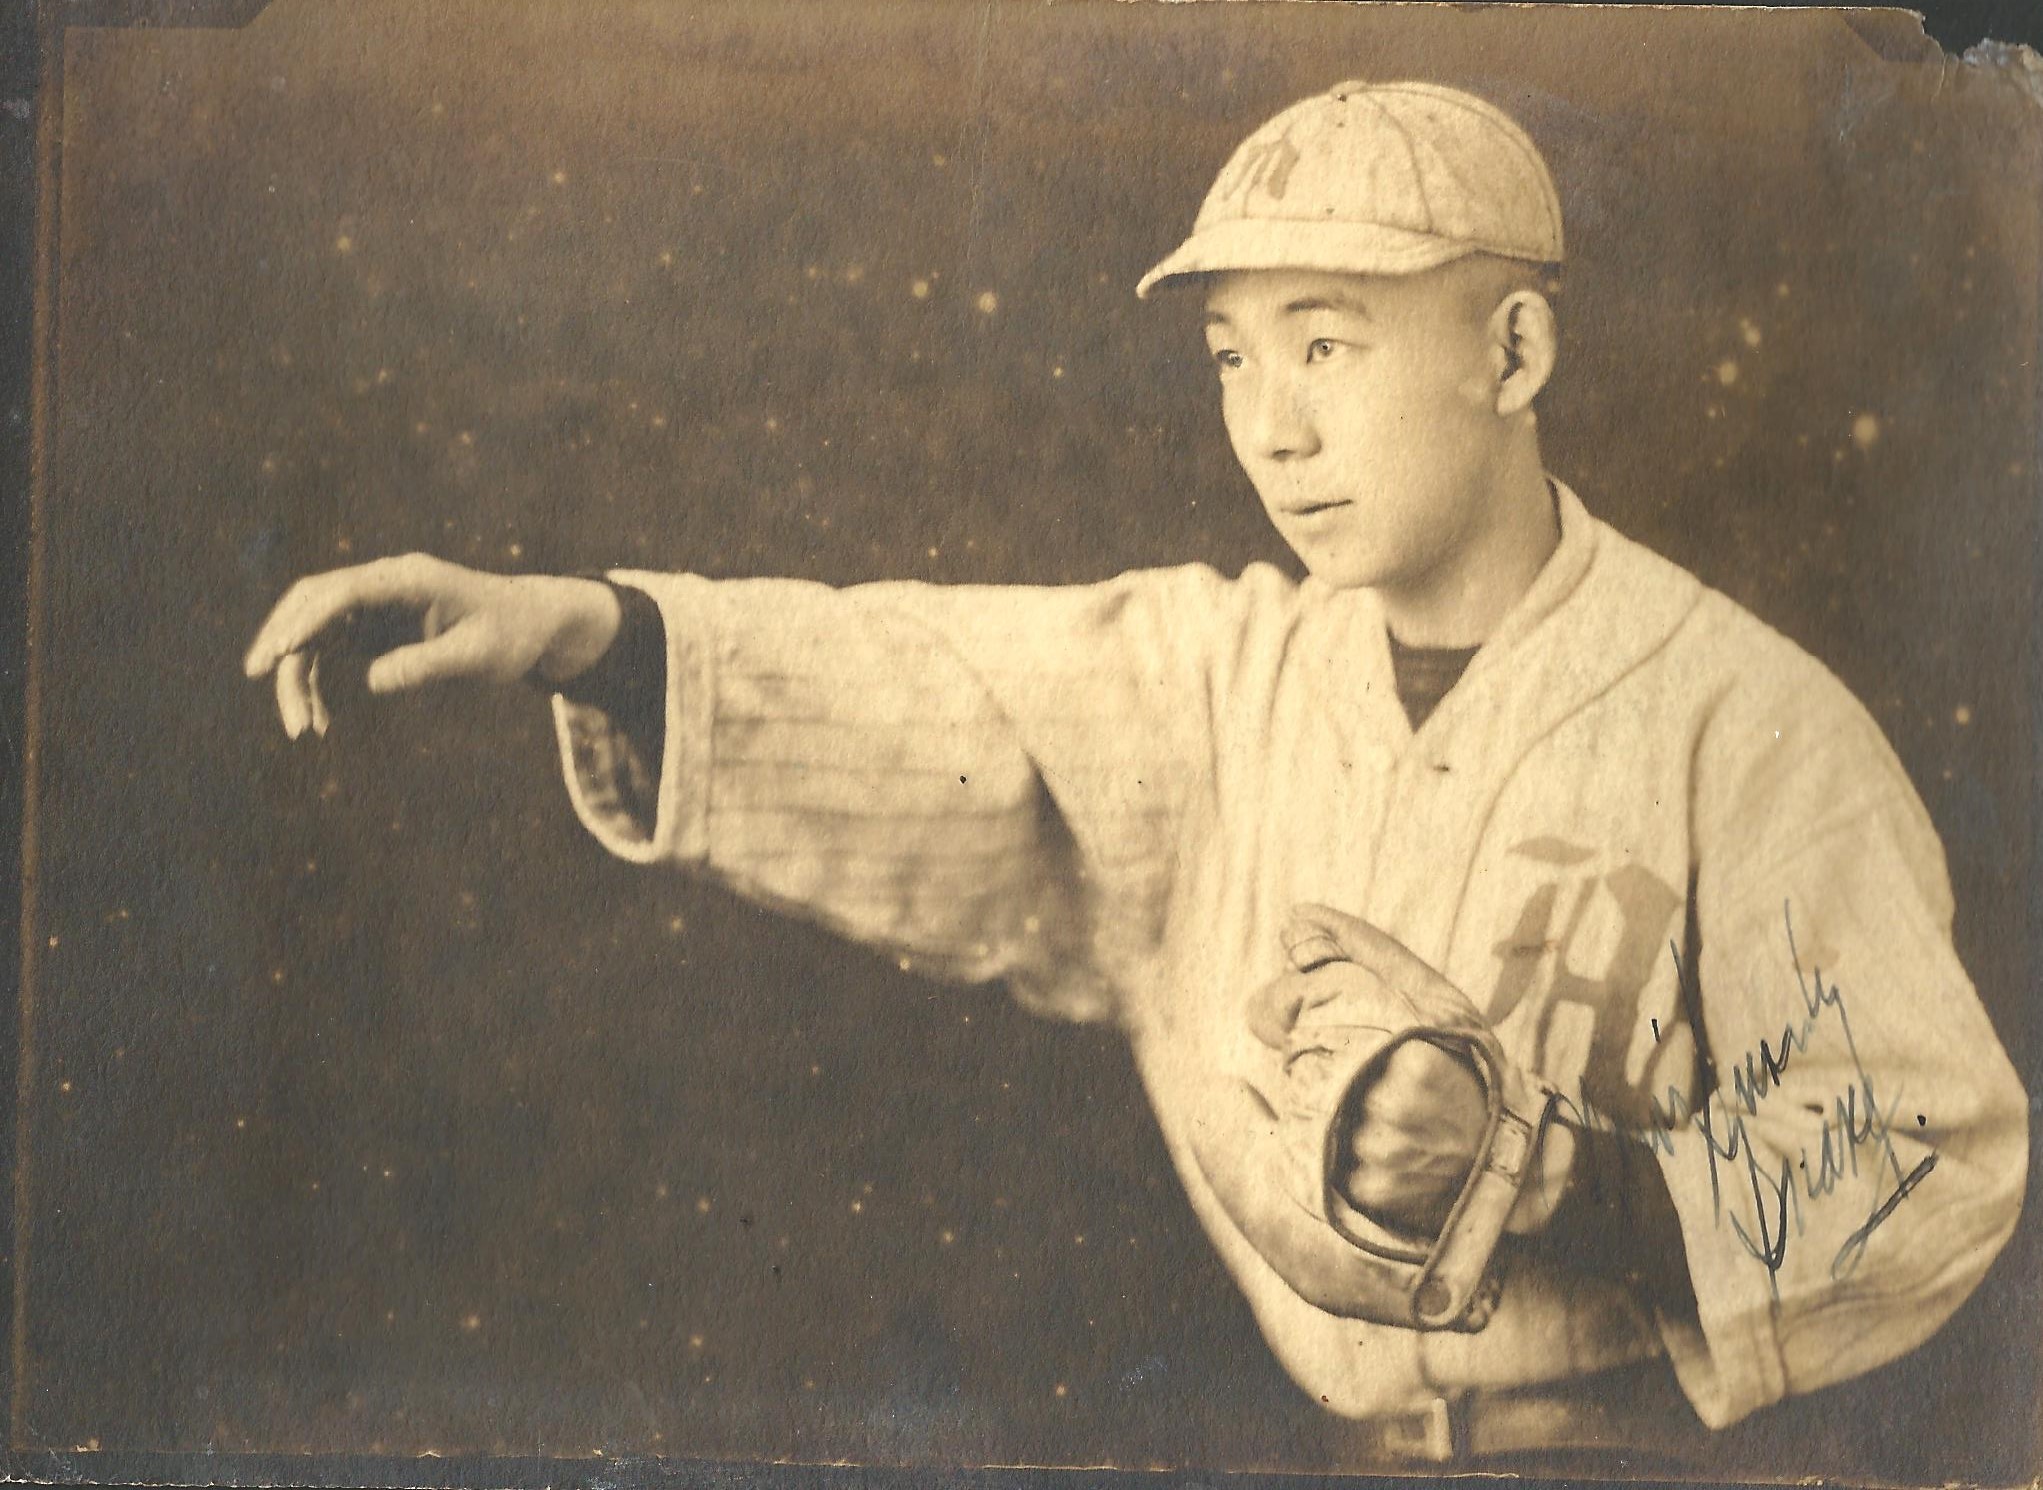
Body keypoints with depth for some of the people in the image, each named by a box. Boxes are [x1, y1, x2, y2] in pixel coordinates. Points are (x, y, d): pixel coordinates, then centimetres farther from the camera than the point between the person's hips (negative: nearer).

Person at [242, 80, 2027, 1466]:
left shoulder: (1740, 720, -10)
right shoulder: (1233, 671, 5)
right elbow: (951, 708, -8)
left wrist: (1544, 1175, -23)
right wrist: (577, 628, -23)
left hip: (1649, 1433, -3)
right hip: (1309, 1436, 3)